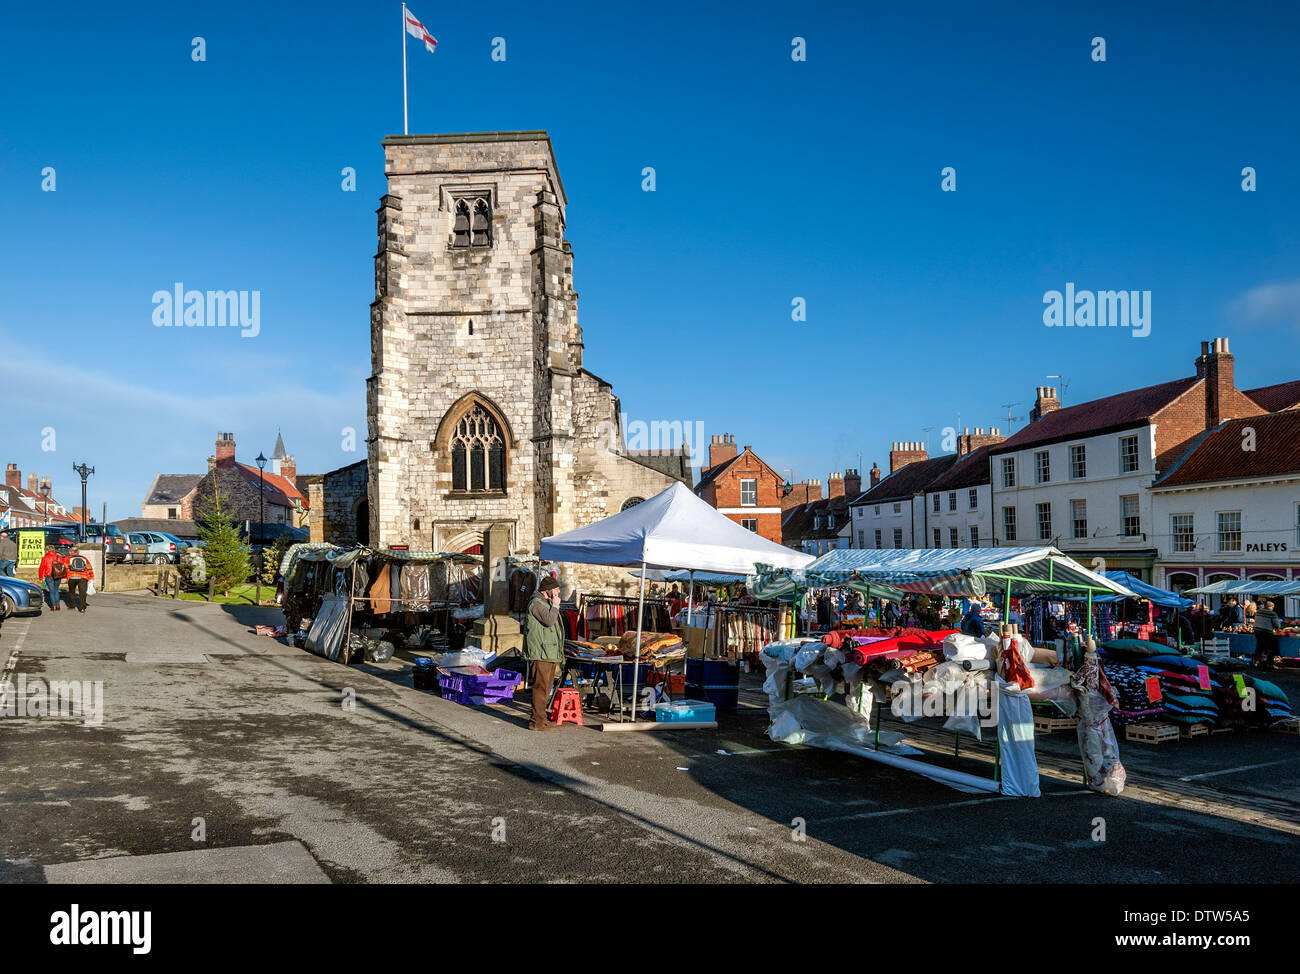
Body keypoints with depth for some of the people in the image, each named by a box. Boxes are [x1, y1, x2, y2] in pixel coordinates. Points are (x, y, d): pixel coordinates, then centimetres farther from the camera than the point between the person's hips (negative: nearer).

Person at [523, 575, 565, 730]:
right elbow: (549, 620, -26)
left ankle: (541, 719, 21)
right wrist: (555, 605, -12)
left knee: (545, 688, 14)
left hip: (550, 653, 10)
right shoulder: (536, 603, -11)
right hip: (540, 654, -10)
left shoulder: (546, 603, 22)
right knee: (541, 687, -10)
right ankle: (537, 721, -8)